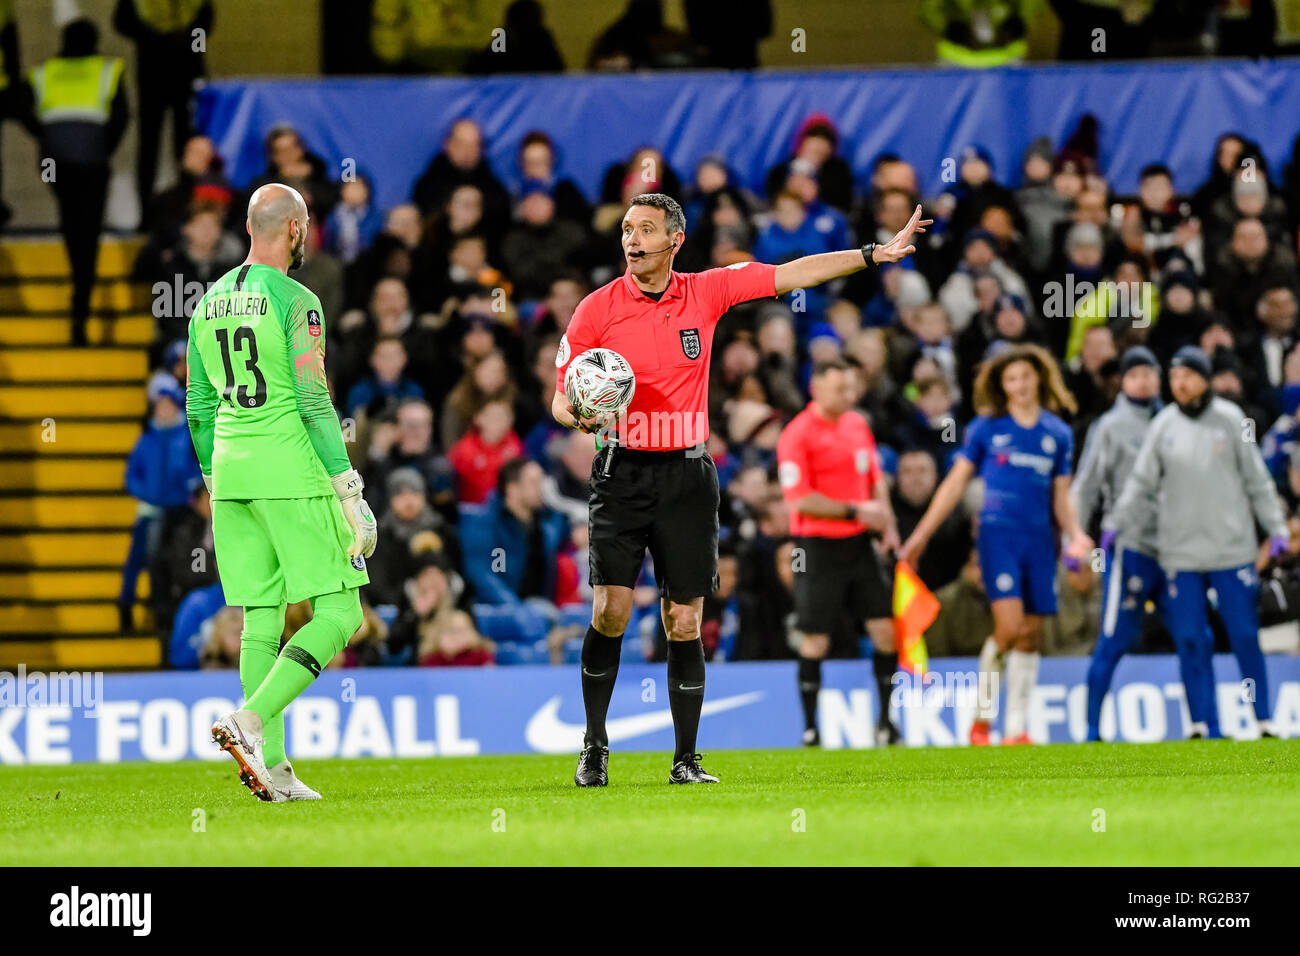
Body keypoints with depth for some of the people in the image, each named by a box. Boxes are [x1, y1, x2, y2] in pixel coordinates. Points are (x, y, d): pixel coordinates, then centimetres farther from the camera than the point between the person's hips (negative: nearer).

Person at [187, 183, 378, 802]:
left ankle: (273, 767, 5)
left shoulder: (210, 303, 12)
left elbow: (199, 408, 16)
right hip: (291, 469, -7)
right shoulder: (295, 301, -10)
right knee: (338, 613, -2)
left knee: (261, 617, 9)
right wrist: (349, 492, -12)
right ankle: (251, 720, -18)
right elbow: (314, 402, -15)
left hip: (230, 470, 7)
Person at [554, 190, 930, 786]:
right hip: (622, 473, -2)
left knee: (684, 624, 0)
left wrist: (876, 254, 8)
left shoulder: (706, 292, 4)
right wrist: (577, 416, -22)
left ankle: (686, 760, 8)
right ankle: (594, 748, 4)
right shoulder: (597, 309, -2)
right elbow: (561, 400, 2)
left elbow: (792, 274, 10)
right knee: (610, 612, -13)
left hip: (687, 474, 2)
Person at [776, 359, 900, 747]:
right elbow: (800, 500, -16)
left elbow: (875, 479, 21)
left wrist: (887, 523, 7)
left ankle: (885, 721, 13)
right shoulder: (797, 435, -11)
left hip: (859, 542, 6)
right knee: (816, 640, -3)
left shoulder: (857, 424, 11)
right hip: (818, 546, -6)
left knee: (885, 626, 1)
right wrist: (855, 511, -16)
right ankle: (810, 730, 7)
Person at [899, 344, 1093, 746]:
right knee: (1009, 625, -18)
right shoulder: (986, 429, 4)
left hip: (1040, 540, 3)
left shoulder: (1058, 434, 11)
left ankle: (1016, 729, 10)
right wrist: (921, 534, 3)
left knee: (1030, 636, 3)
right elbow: (956, 482, 7)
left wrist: (1075, 535, -2)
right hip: (998, 532, -3)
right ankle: (982, 715, -2)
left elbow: (1061, 497, 16)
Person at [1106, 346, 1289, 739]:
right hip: (1181, 553, 1)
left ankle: (1264, 721, 7)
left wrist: (1276, 528, 2)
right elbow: (1142, 485, 7)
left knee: (1245, 636, -1)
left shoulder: (1229, 419, 2)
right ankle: (1200, 724, 4)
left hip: (1232, 549, -1)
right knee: (1190, 640, -2)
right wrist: (1115, 525, -4)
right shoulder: (1162, 426, 4)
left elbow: (1257, 479, 6)